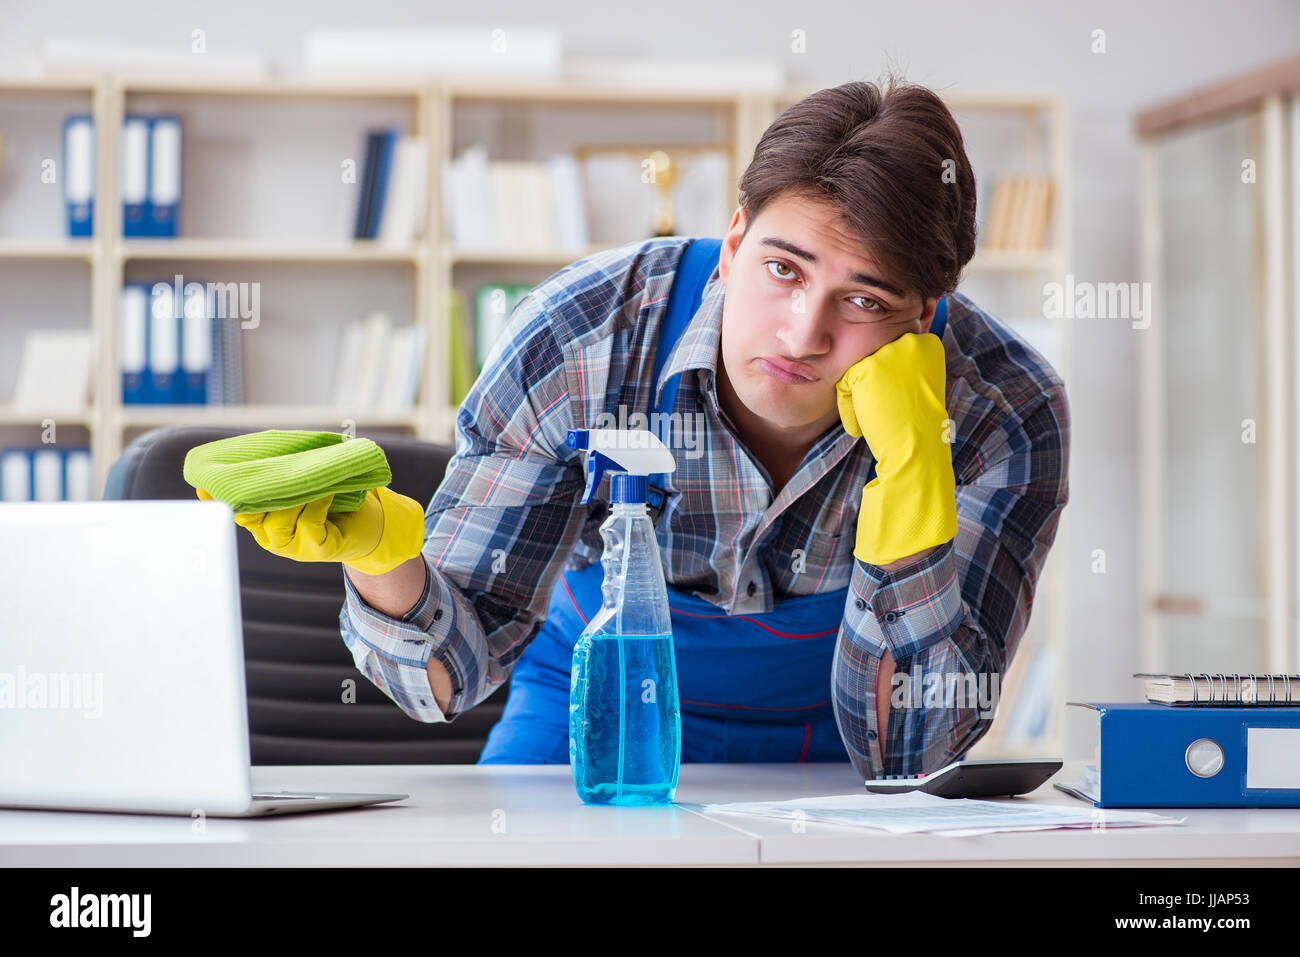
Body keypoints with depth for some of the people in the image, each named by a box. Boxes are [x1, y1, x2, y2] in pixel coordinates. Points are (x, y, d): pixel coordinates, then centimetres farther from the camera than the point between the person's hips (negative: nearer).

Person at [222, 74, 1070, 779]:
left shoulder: (1006, 417, -24)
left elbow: (903, 752, -27)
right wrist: (381, 550, -43)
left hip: (824, 741, 1)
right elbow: (450, 672, -20)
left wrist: (912, 466, -38)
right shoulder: (578, 339, -23)